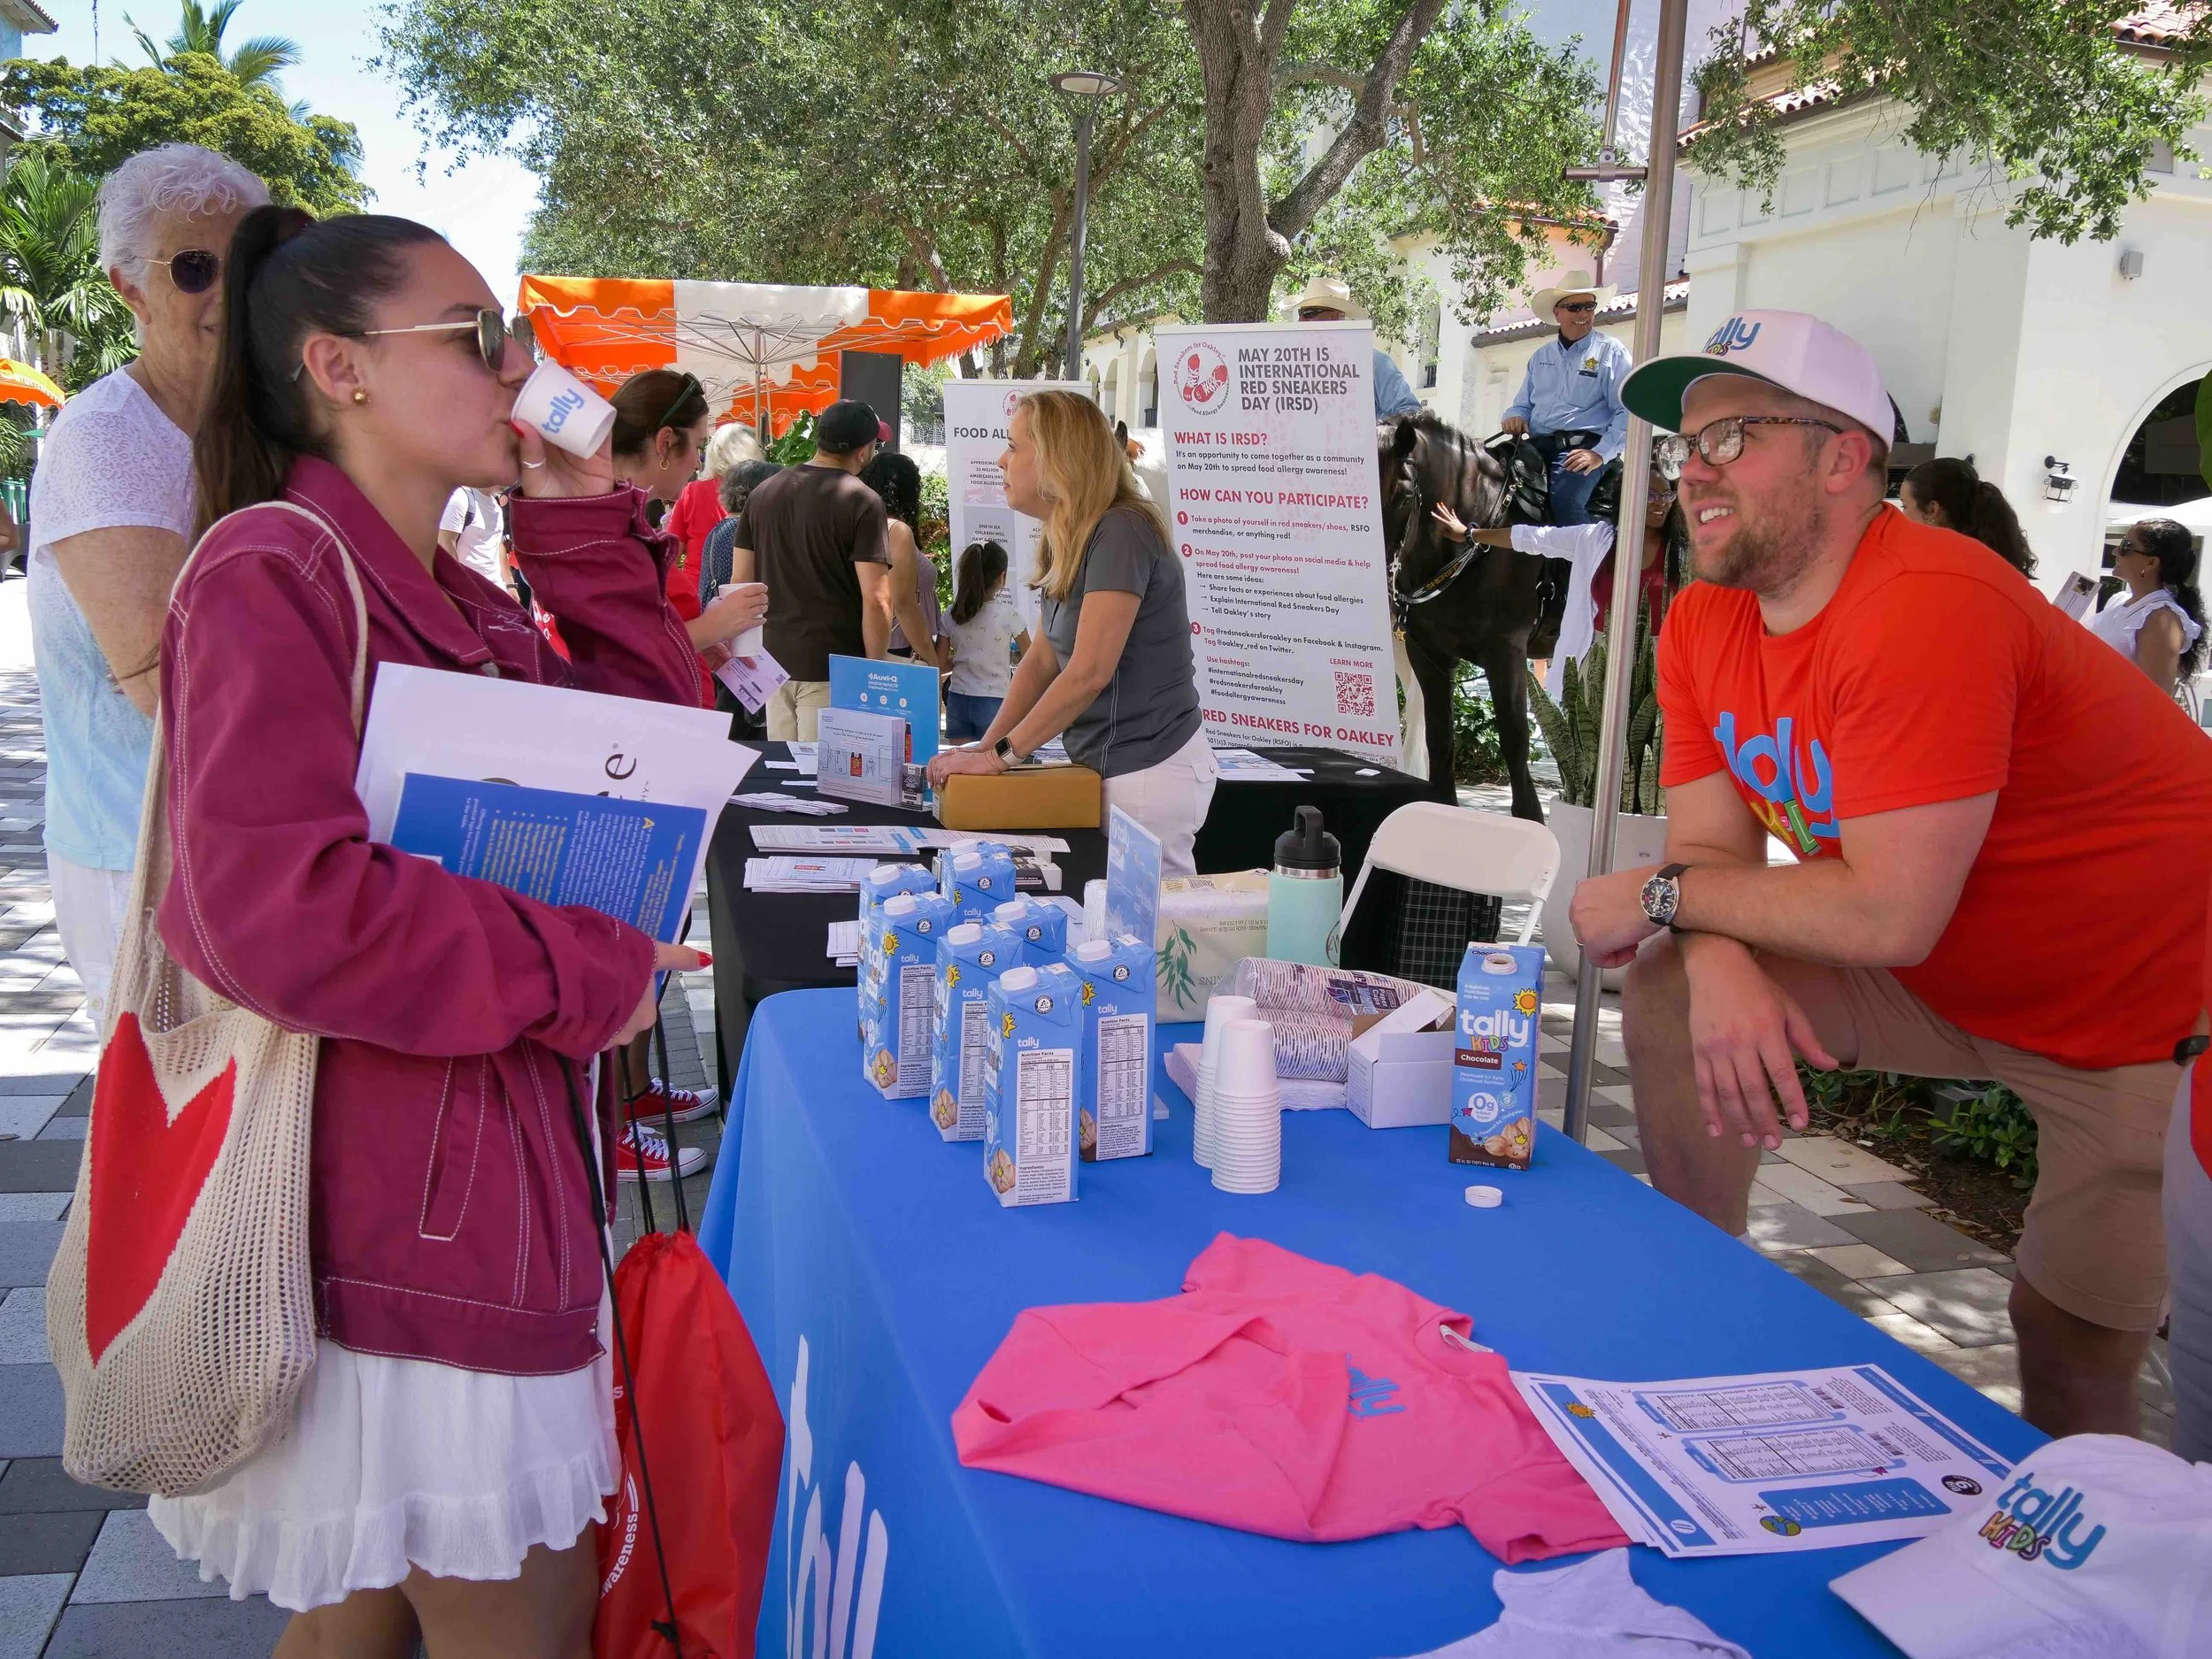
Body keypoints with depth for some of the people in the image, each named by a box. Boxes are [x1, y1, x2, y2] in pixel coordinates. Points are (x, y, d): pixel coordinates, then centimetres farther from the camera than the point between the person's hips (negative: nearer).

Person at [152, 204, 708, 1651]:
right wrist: (583, 975, -17)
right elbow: (276, 909, -26)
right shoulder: (272, 571, -15)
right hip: (393, 1207, -9)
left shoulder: (457, 600, 13)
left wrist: (585, 524, 5)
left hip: (486, 1182, 9)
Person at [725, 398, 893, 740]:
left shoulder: (762, 492, 9)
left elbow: (740, 584, 11)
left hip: (774, 661, 6)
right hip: (833, 670, -6)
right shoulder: (862, 502, -10)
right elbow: (875, 599, -15)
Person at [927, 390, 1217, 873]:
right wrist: (986, 744, 4)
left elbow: (1089, 673, -23)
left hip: (1148, 773, -9)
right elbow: (1043, 659, 13)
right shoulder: (1066, 542, 11)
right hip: (1103, 765, 9)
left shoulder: (1120, 533, -18)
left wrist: (1001, 755, -19)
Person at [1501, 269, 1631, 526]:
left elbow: (1627, 411, -3)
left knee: (1565, 501, -33)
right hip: (1536, 447, 6)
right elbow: (1524, 404, 29)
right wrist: (1515, 416, 3)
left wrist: (1601, 453, -15)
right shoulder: (1540, 356, 22)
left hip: (1582, 449, -5)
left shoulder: (1611, 352, 6)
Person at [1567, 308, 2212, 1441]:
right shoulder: (1703, 624, -5)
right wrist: (1720, 966, -28)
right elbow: (1712, 845, -6)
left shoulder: (1926, 606, -32)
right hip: (1949, 985, 7)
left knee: (2069, 1347, -1)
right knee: (1673, 990, -7)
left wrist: (1661, 896, -23)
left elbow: (1892, 913, -34)